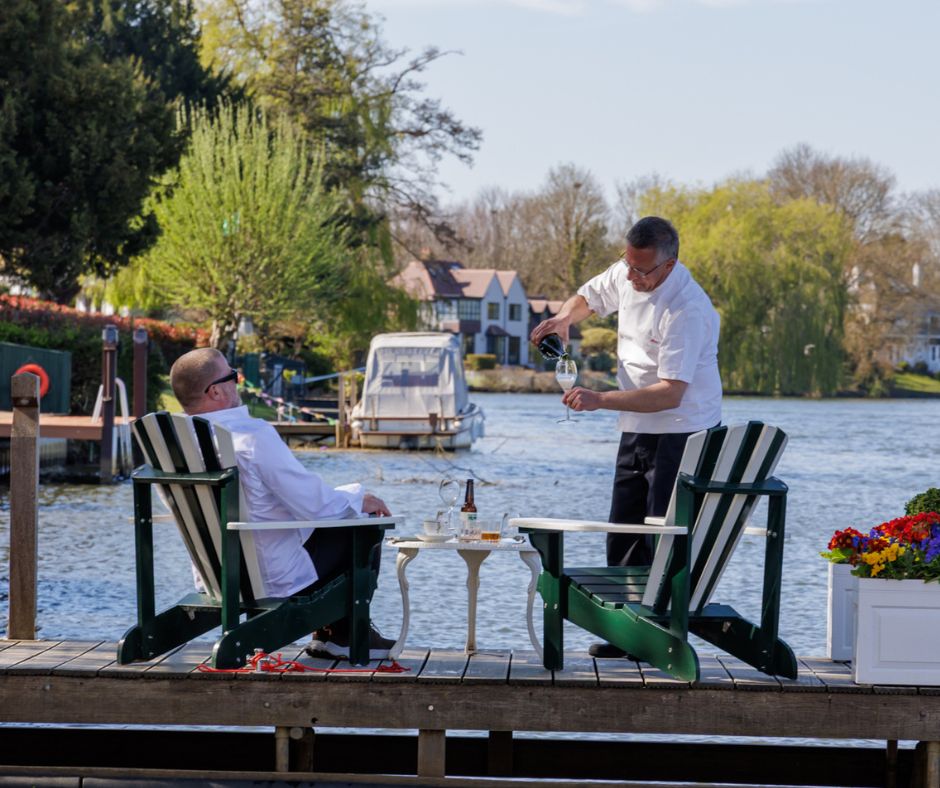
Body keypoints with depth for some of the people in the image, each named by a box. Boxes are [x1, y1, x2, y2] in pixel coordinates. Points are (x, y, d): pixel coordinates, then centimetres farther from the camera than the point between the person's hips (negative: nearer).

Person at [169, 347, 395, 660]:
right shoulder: (254, 435, -26)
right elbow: (314, 504, -24)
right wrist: (358, 499, -2)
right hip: (274, 579, -8)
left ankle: (326, 633, 31)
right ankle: (344, 635, 18)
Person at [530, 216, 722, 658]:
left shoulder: (687, 310, -25)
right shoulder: (626, 275, 0)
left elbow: (670, 393, -29)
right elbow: (590, 296, 22)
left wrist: (599, 400, -31)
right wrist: (565, 318, 0)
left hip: (681, 434, -9)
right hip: (637, 429, 9)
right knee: (623, 536, 12)